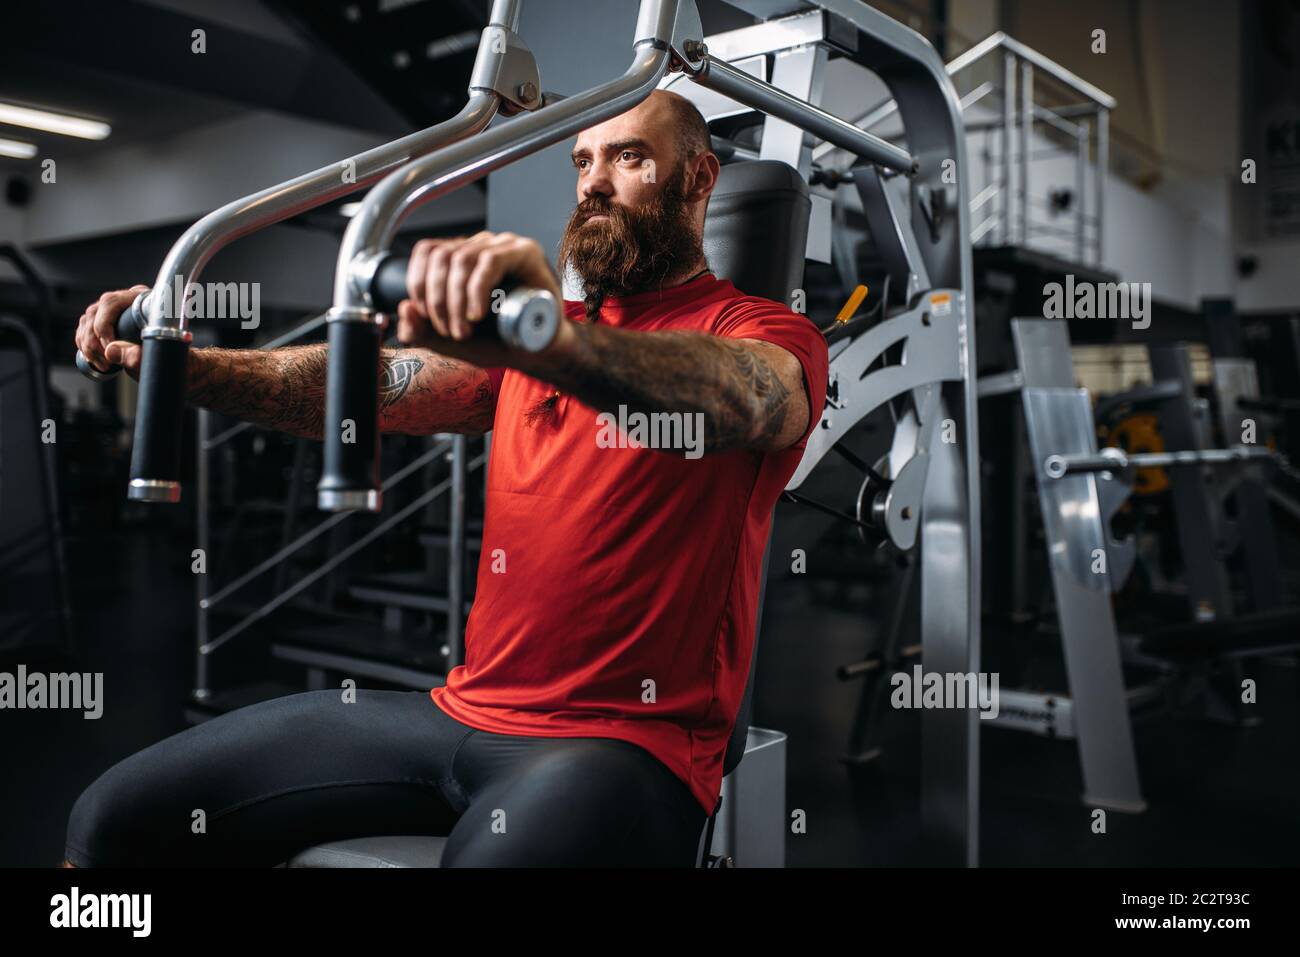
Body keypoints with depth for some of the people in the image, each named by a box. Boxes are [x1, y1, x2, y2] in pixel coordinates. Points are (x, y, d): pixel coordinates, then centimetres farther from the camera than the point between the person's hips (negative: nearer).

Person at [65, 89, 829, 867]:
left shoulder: (769, 332, -1)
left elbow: (744, 400, -26)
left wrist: (558, 342, -44)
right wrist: (179, 362, -9)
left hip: (623, 741, -5)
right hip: (464, 708, 6)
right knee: (115, 818, 0)